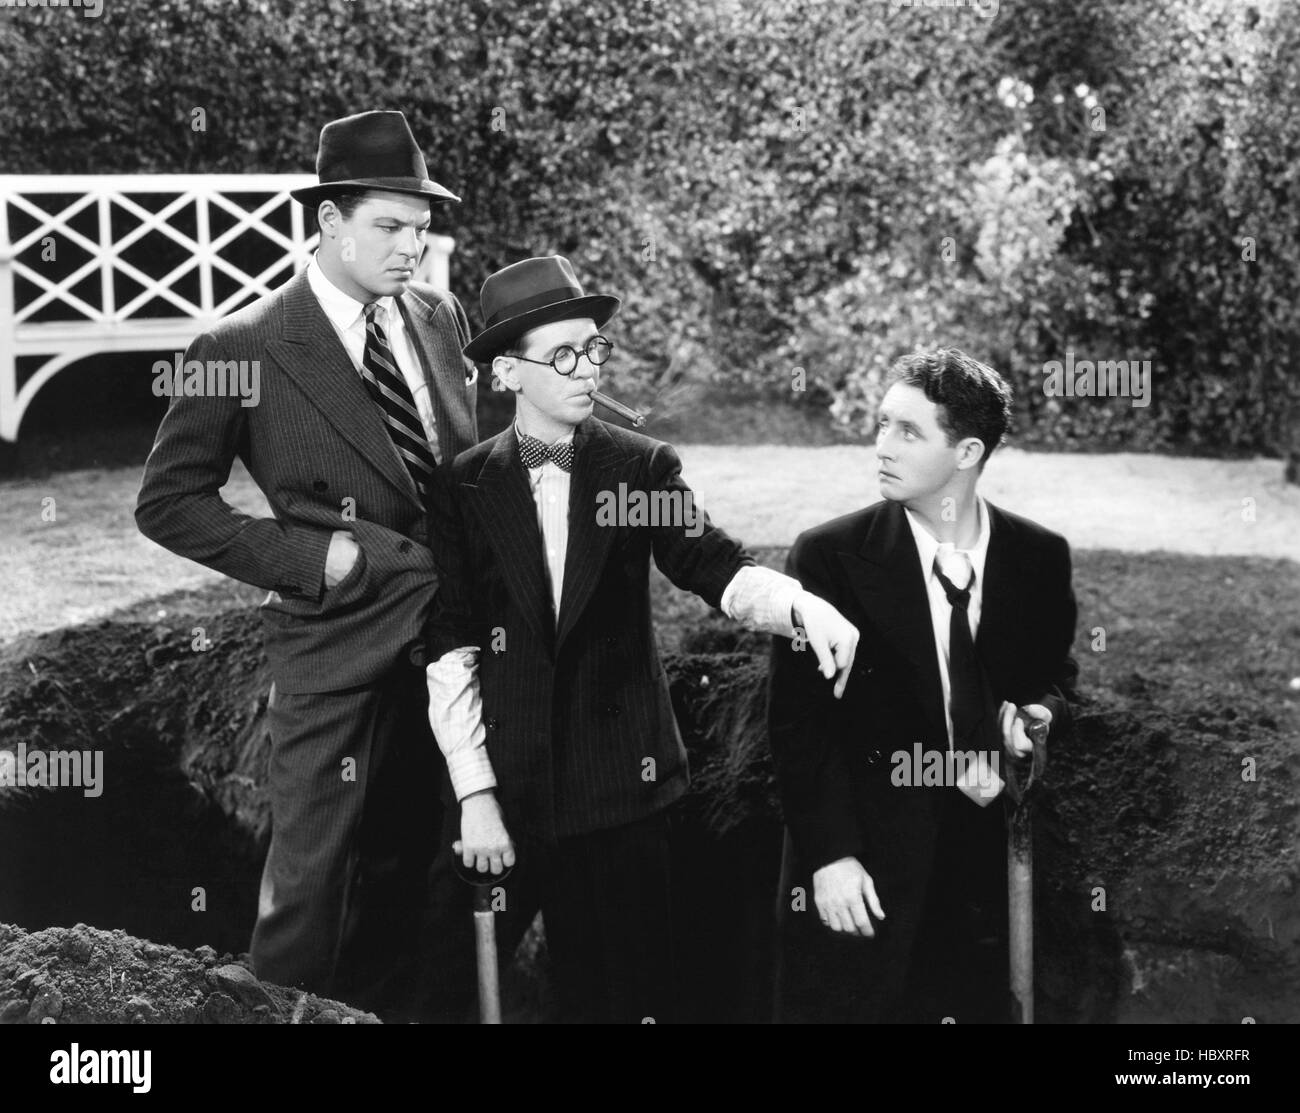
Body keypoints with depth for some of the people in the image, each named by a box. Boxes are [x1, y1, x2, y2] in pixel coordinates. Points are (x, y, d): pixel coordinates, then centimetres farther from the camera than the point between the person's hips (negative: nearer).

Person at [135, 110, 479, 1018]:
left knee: (407, 874, 15)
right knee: (313, 884, 0)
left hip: (457, 635, 5)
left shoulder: (442, 318, 8)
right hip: (342, 646, -5)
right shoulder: (244, 349, -8)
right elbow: (167, 502, -5)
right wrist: (308, 556, -13)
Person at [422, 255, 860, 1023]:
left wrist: (804, 607, -33)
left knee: (630, 990, 5)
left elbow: (715, 566, -12)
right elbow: (450, 649, -3)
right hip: (506, 786, 0)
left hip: (622, 786, 0)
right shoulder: (466, 486, 0)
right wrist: (474, 797, -9)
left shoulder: (643, 466, 2)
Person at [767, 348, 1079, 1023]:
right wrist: (829, 854, -13)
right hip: (866, 873, -2)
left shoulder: (1040, 557, 1)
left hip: (991, 864, 2)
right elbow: (797, 719, -7)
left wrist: (1040, 715, -7)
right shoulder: (827, 556, -7)